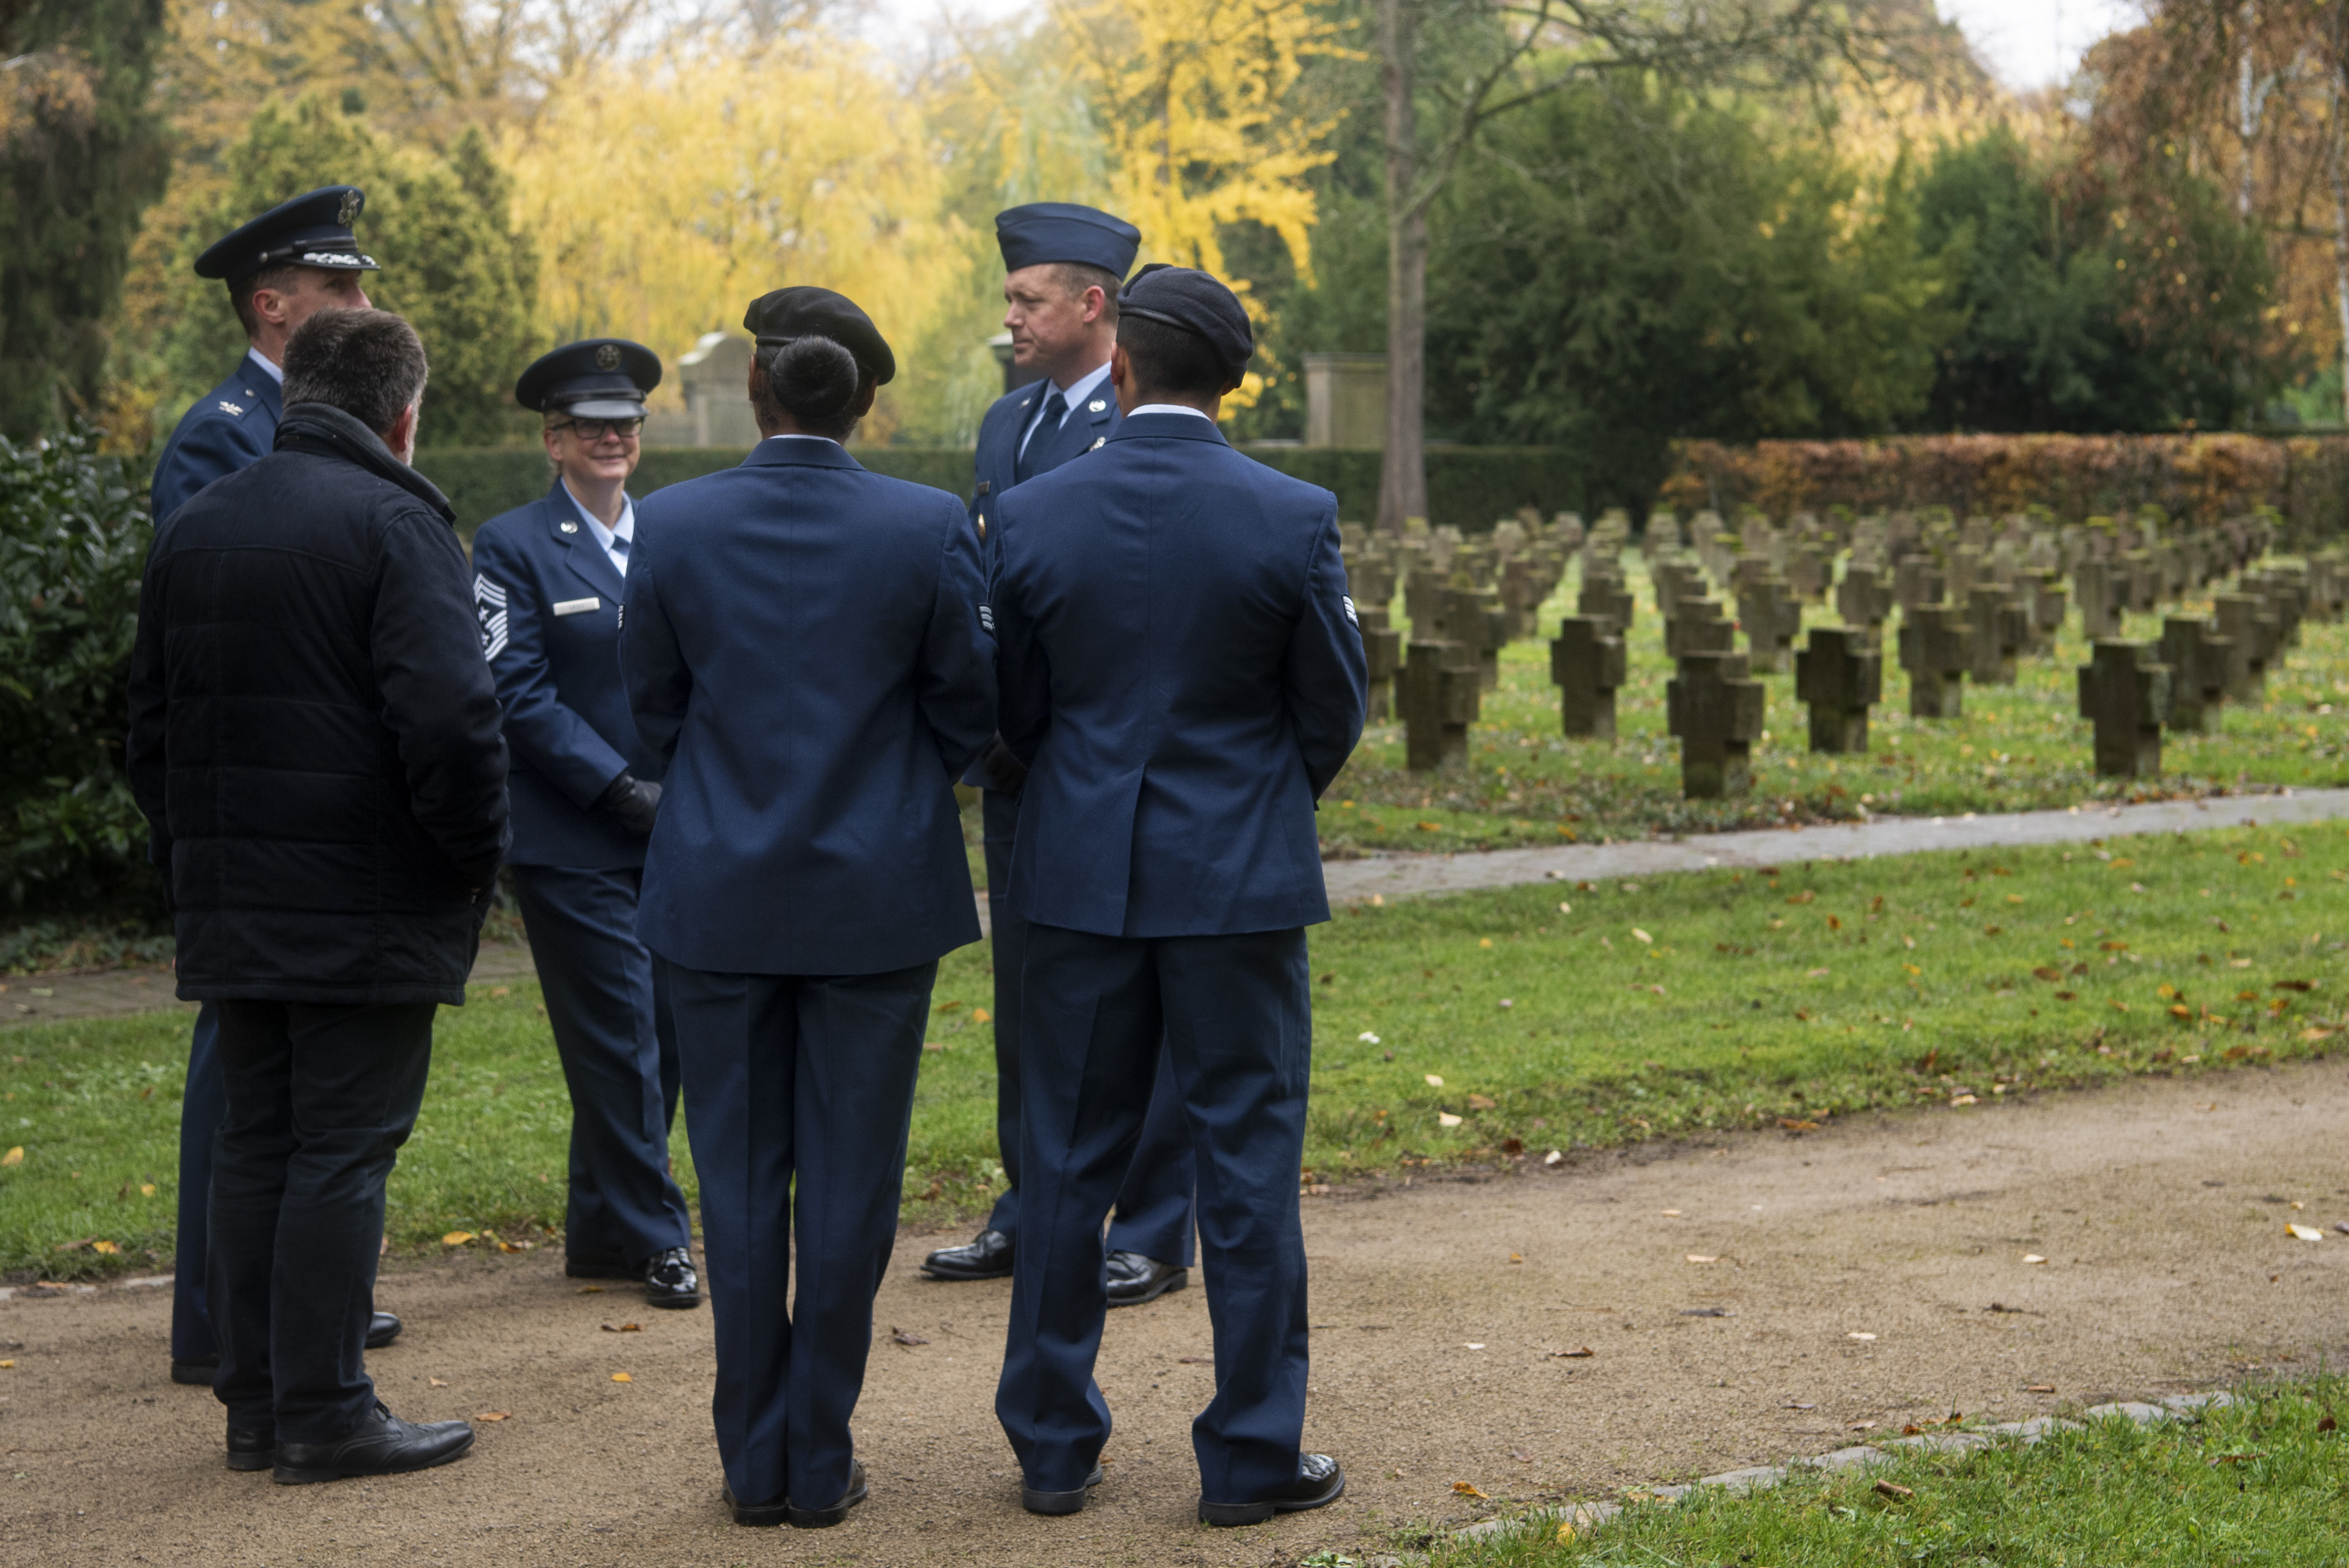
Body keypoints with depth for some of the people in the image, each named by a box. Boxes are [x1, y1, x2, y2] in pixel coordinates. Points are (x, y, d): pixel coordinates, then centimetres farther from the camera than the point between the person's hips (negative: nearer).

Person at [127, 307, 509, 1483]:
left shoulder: (193, 528, 12)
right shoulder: (392, 524, -11)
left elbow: (152, 725, 17)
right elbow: (451, 719, -21)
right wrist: (475, 855, -8)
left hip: (230, 903, 7)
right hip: (366, 909, -7)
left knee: (254, 1142, 12)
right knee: (343, 1152, -2)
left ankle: (254, 1400, 17)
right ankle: (323, 1415, 0)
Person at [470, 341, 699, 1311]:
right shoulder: (514, 547, -3)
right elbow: (518, 694, -10)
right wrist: (622, 789, -15)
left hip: (672, 831, 5)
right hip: (572, 839, -5)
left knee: (665, 1031, 8)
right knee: (618, 1038, -3)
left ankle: (600, 1233, 21)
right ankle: (654, 1236, 8)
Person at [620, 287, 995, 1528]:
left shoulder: (673, 525, -6)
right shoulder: (928, 528, -9)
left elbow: (654, 706, 4)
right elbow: (968, 705, -1)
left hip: (718, 895, 1)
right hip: (878, 894, -1)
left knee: (740, 1180, 10)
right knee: (848, 1182, 7)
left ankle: (755, 1460, 15)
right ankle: (821, 1460, 12)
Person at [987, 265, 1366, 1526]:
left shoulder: (1031, 517, -4)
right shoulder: (1294, 520, -9)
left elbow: (1015, 710, 6)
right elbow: (1335, 711, 0)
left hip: (1081, 873, 2)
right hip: (1242, 878, -2)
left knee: (1067, 1161, 10)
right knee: (1247, 1163, 5)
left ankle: (1053, 1447, 18)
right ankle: (1252, 1456, 10)